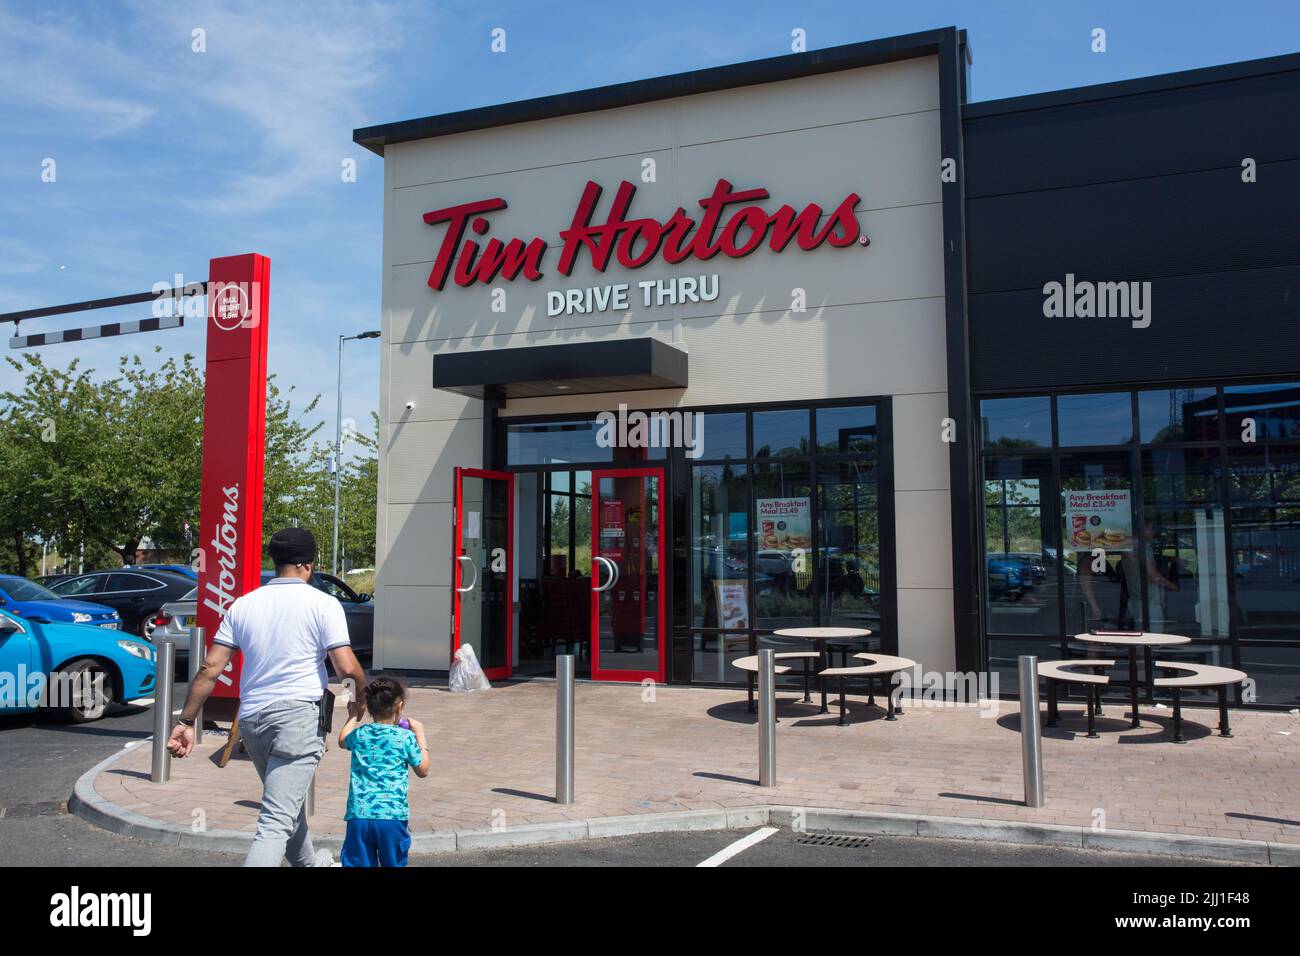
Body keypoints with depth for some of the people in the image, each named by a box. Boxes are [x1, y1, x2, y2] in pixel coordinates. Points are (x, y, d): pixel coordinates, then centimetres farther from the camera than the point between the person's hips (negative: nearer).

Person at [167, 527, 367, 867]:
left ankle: (310, 862, 46)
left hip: (251, 718, 6)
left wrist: (186, 721, 9)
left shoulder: (243, 605, 8)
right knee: (276, 823, -8)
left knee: (287, 803, 27)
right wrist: (359, 699, 7)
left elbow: (210, 669, 4)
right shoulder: (323, 604, -6)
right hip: (298, 715, -6)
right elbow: (347, 668, -12)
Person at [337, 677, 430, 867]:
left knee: (358, 863, 2)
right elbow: (423, 770, 10)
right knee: (394, 863, 8)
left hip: (359, 814, 2)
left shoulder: (359, 734, 7)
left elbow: (342, 740, 32)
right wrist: (420, 734, 16)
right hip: (393, 816, -2)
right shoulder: (406, 737, -2)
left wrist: (354, 716, 44)